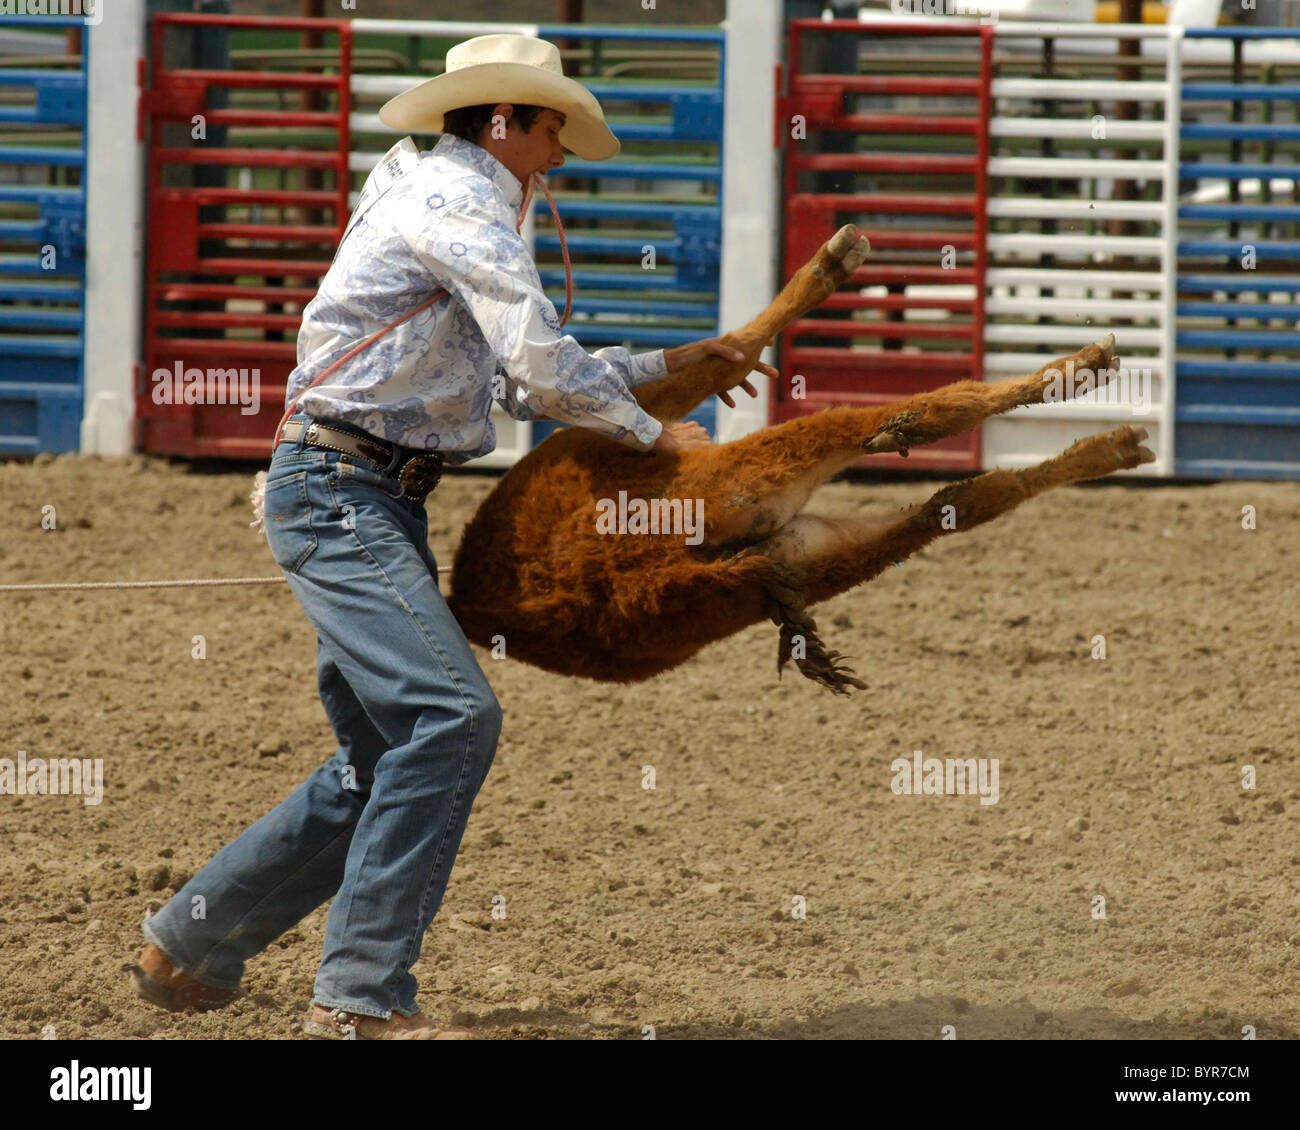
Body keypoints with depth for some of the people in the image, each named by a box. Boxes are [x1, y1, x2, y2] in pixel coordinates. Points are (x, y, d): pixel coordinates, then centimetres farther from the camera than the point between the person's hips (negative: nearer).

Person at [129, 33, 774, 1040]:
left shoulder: (455, 203, 24)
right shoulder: (461, 201, -9)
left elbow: (516, 384, 31)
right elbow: (544, 371, -16)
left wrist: (660, 366, 29)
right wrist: (653, 434, -2)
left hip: (379, 504, 11)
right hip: (338, 492, -11)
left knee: (383, 763, 11)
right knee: (450, 714, -22)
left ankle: (189, 948, 20)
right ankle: (362, 996, -23)